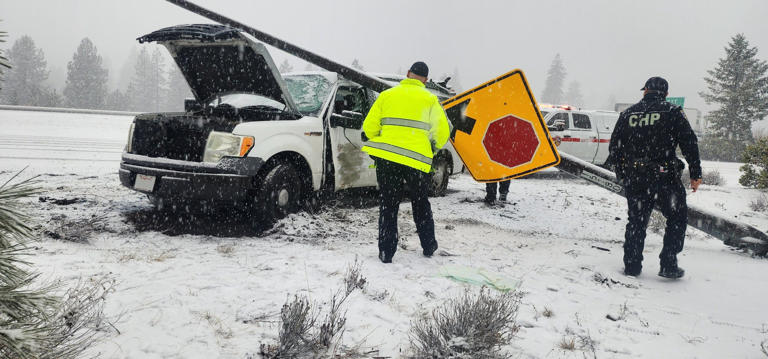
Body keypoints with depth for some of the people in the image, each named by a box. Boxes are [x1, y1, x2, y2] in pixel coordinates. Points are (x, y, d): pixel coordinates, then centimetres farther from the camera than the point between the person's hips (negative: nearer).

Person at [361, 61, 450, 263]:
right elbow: (442, 132, 6)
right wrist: (434, 148, 26)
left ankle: (386, 252, 10)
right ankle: (428, 246, 28)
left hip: (386, 156, 1)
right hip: (417, 159, -1)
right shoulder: (429, 99, 6)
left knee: (388, 205, 9)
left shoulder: (387, 95, 11)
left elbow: (369, 126, 8)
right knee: (420, 204, 18)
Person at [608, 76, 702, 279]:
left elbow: (614, 148, 11)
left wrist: (622, 175, 21)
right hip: (665, 177, -3)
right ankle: (668, 265, 8)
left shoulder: (627, 114, 8)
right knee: (677, 219, 12)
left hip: (634, 179, 4)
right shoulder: (672, 113, -2)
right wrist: (695, 174, 2)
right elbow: (690, 144, -5)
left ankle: (632, 265, 16)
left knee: (636, 221, 14)